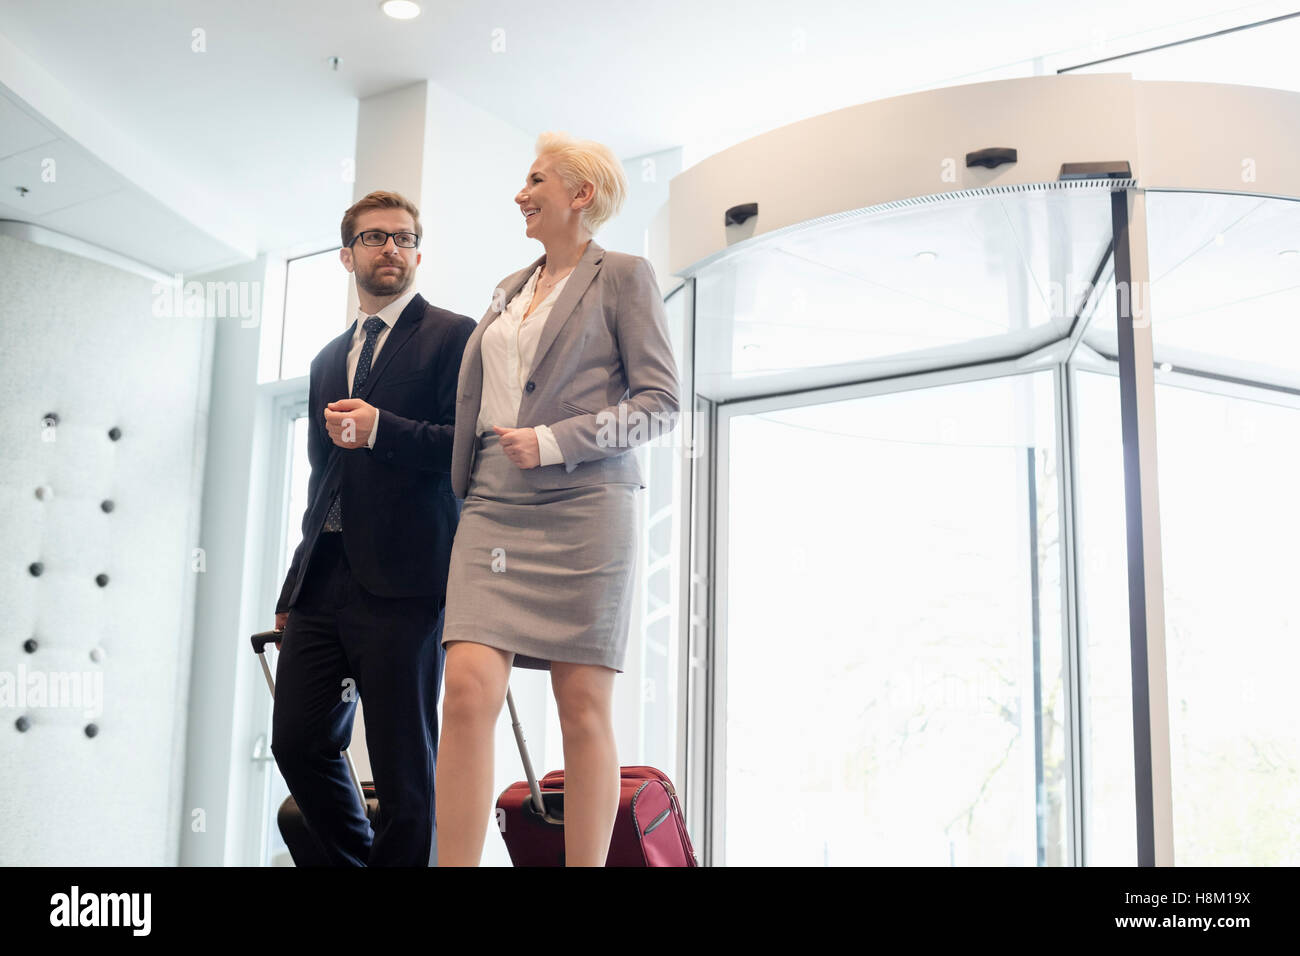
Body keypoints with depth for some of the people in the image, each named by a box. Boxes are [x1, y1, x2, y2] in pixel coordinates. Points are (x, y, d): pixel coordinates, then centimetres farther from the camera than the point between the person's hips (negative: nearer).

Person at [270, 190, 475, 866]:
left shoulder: (453, 335, 4)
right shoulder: (328, 360, 24)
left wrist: (381, 430, -19)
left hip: (402, 581, -6)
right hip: (324, 582, 7)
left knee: (404, 766, -5)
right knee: (298, 742, 5)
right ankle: (356, 861, 24)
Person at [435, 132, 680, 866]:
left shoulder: (624, 276, 4)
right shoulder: (512, 289, 23)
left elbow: (661, 402, -4)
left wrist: (554, 442, -14)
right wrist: (471, 487, 17)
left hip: (582, 508, -5)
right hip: (496, 509, 5)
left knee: (584, 708, -3)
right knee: (468, 691, -10)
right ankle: (456, 862, -9)